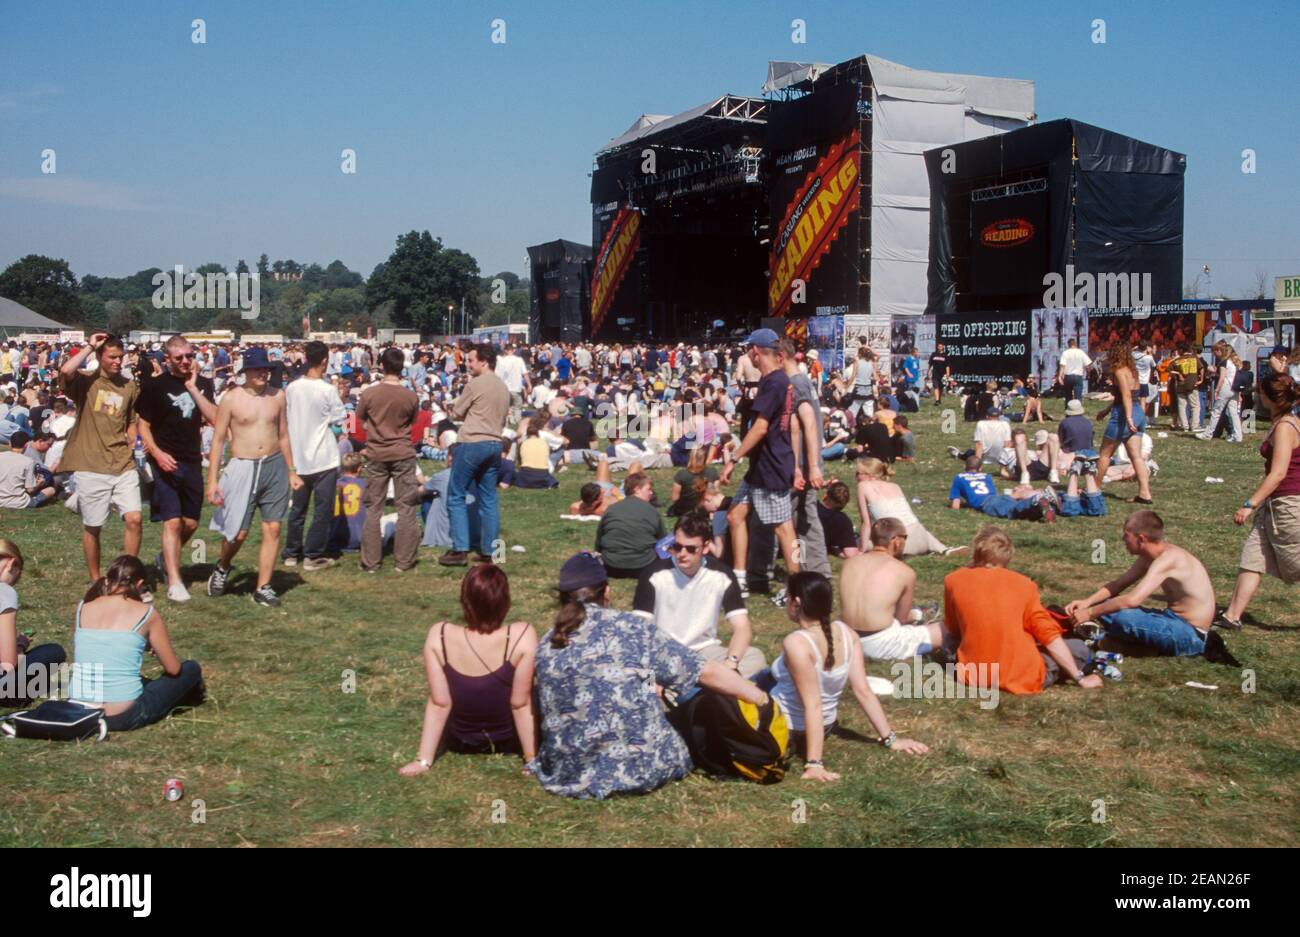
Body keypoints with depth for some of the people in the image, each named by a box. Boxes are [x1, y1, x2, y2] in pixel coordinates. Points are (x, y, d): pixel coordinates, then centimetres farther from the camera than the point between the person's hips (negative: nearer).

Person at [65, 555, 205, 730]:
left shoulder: (83, 607, 5)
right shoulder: (146, 613, -5)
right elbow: (173, 668, 3)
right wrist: (153, 647, 26)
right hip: (123, 716, -6)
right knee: (192, 669, 17)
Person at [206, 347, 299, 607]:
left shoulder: (277, 396, 5)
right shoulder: (231, 398, -4)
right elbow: (218, 439, -2)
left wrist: (291, 472, 16)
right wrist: (212, 480, -6)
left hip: (275, 466, 3)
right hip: (243, 468, -3)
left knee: (273, 529, 2)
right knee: (238, 531, -2)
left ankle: (263, 587, 11)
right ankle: (222, 568, 30)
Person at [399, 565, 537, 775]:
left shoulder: (439, 636, -26)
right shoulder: (522, 636, -30)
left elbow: (439, 703, -19)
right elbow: (521, 704, -23)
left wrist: (424, 760, -9)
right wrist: (533, 759, -12)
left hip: (460, 742, 1)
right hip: (510, 740, -1)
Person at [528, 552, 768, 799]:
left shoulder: (546, 646, 2)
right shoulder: (632, 628, -5)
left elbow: (543, 712, 9)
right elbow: (706, 672, -5)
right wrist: (764, 701, 3)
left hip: (568, 773, 3)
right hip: (640, 768, -3)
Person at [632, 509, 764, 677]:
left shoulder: (722, 576, -7)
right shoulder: (654, 574, -11)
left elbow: (742, 628, -10)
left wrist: (731, 663, -31)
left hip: (705, 651, 2)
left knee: (755, 658, -26)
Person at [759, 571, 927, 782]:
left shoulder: (796, 643, -30)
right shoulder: (845, 632, -10)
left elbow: (812, 705, -30)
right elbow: (863, 691, -9)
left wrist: (814, 763, -28)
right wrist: (890, 739, -3)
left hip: (788, 732, -7)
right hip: (826, 725, 7)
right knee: (764, 677, 28)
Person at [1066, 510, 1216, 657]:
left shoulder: (1168, 559, -25)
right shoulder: (1148, 557, 4)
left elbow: (1132, 600, -33)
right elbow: (1117, 585, 13)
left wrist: (1090, 613, -25)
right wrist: (1087, 602, -4)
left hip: (1190, 635, -9)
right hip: (1174, 620, 9)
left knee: (1123, 617, -32)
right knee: (1105, 604, 11)